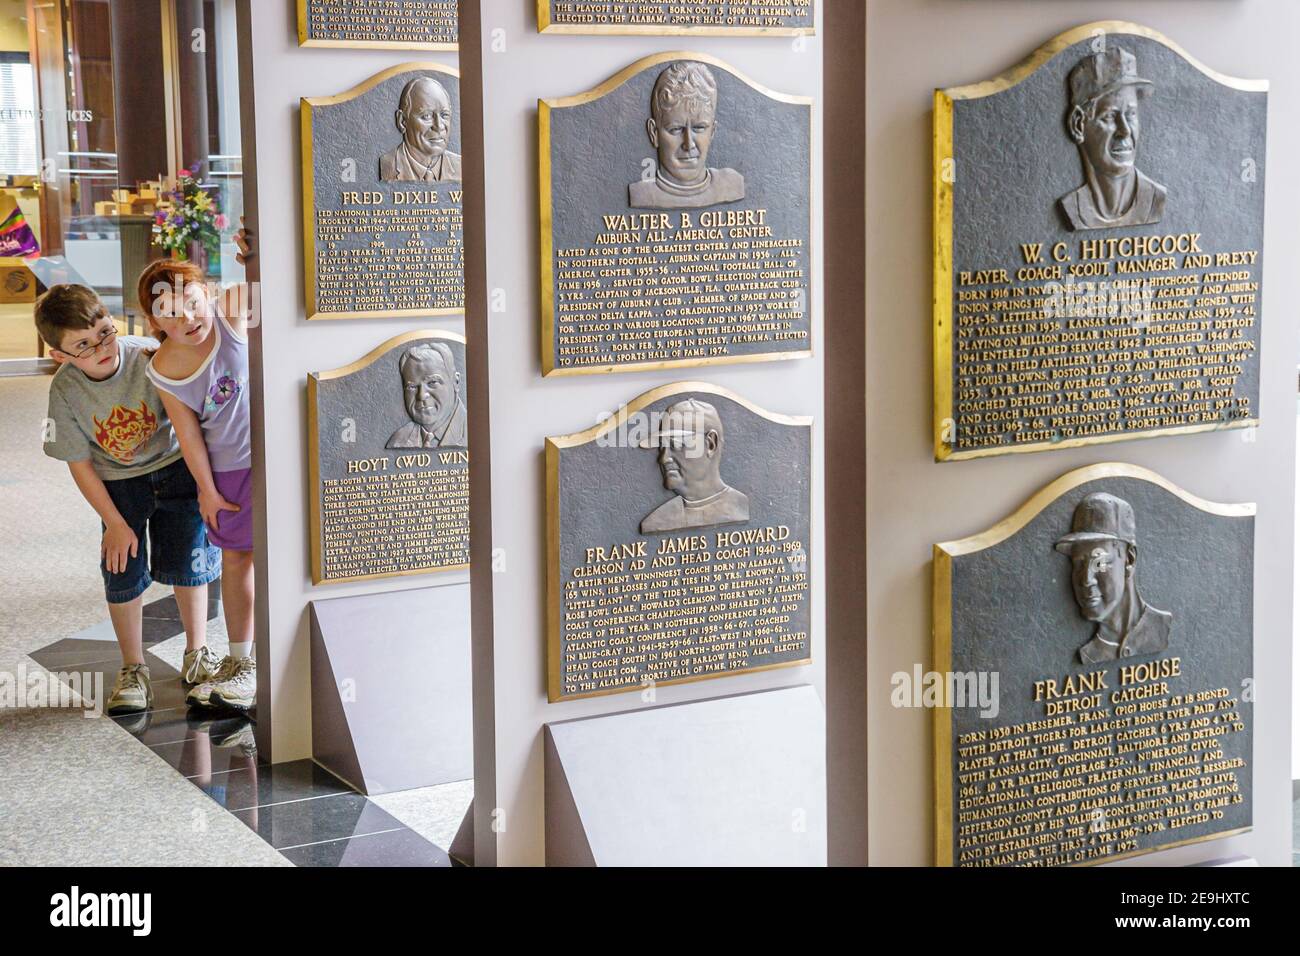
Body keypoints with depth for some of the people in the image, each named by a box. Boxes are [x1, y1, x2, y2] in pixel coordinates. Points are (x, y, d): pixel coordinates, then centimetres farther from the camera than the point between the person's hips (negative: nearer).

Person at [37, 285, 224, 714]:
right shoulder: (65, 391, -21)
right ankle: (133, 670, 19)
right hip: (119, 483, 1)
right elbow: (80, 464, -11)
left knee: (189, 562, 4)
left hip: (174, 466, 0)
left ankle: (197, 654, 27)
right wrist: (115, 524, -9)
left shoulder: (148, 357, -26)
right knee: (123, 574, -1)